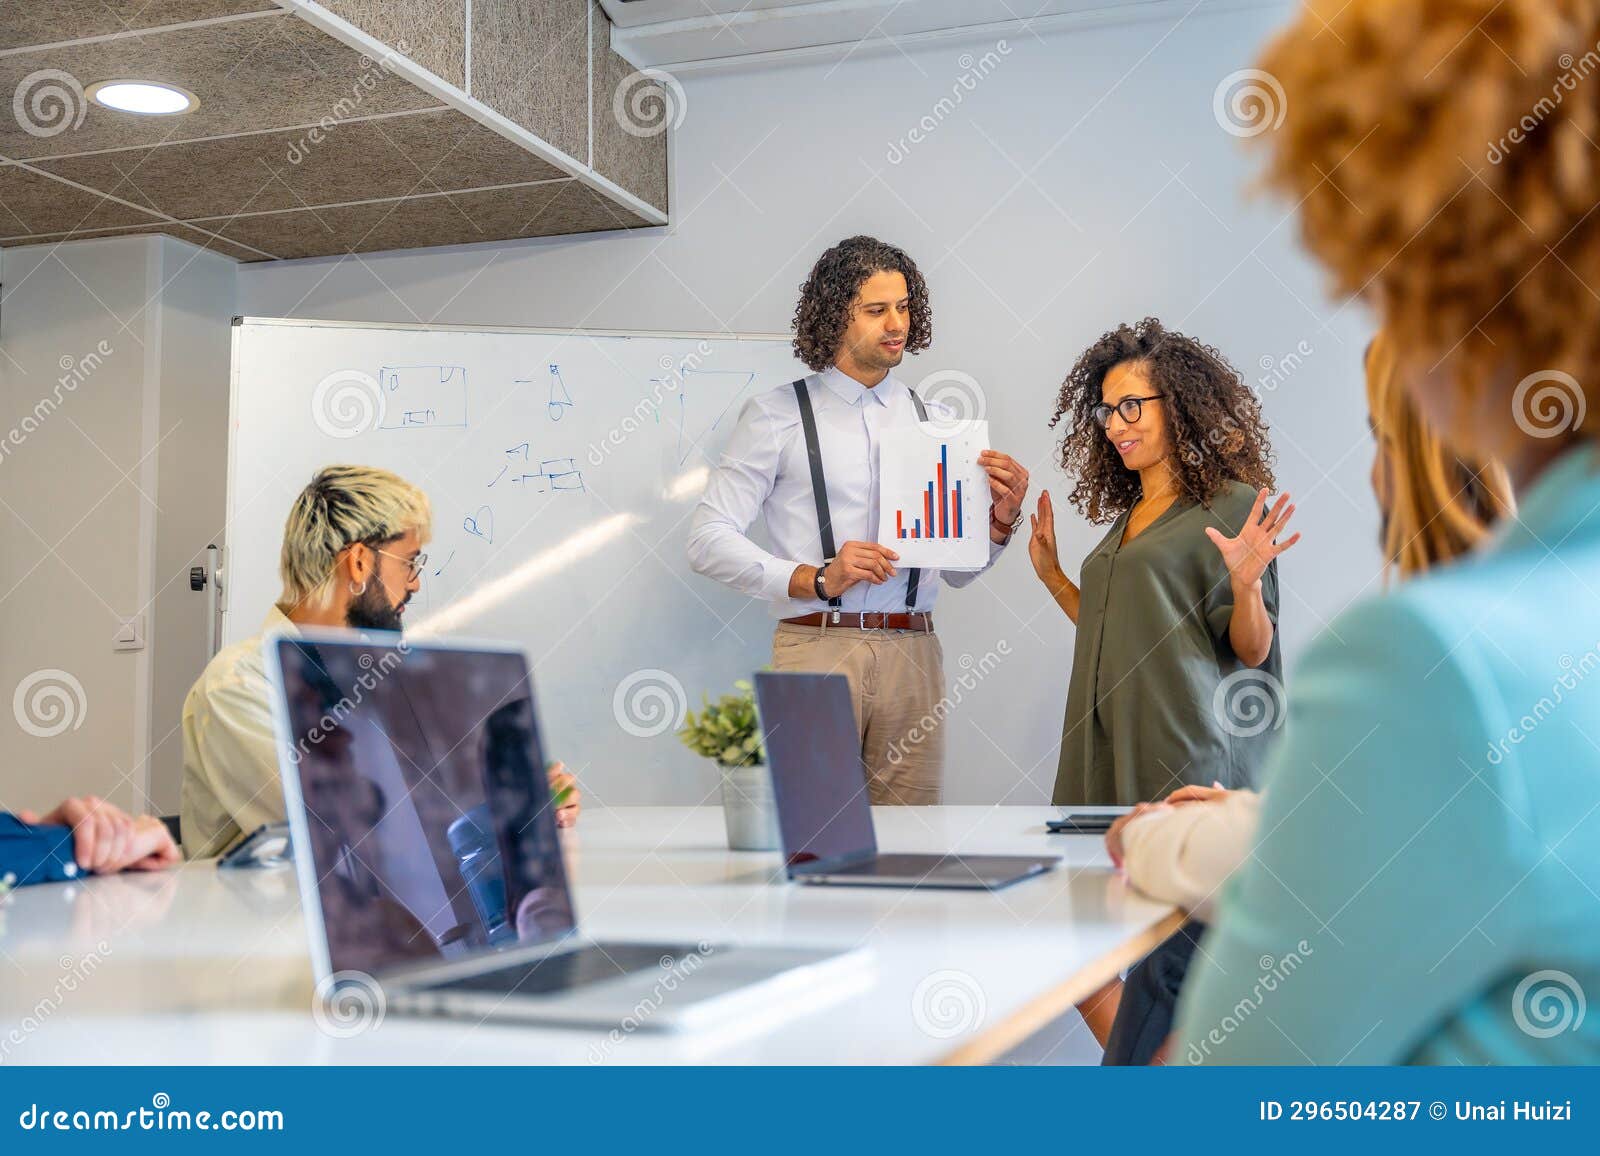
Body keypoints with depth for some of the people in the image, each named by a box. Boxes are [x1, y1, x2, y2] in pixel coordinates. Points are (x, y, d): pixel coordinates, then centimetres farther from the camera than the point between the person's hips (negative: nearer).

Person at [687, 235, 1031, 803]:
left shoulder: (937, 421, 14)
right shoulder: (777, 415, 4)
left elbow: (958, 570, 15)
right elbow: (708, 539, -3)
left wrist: (1001, 520, -5)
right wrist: (815, 579, -14)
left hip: (913, 653, 3)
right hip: (815, 646, -3)